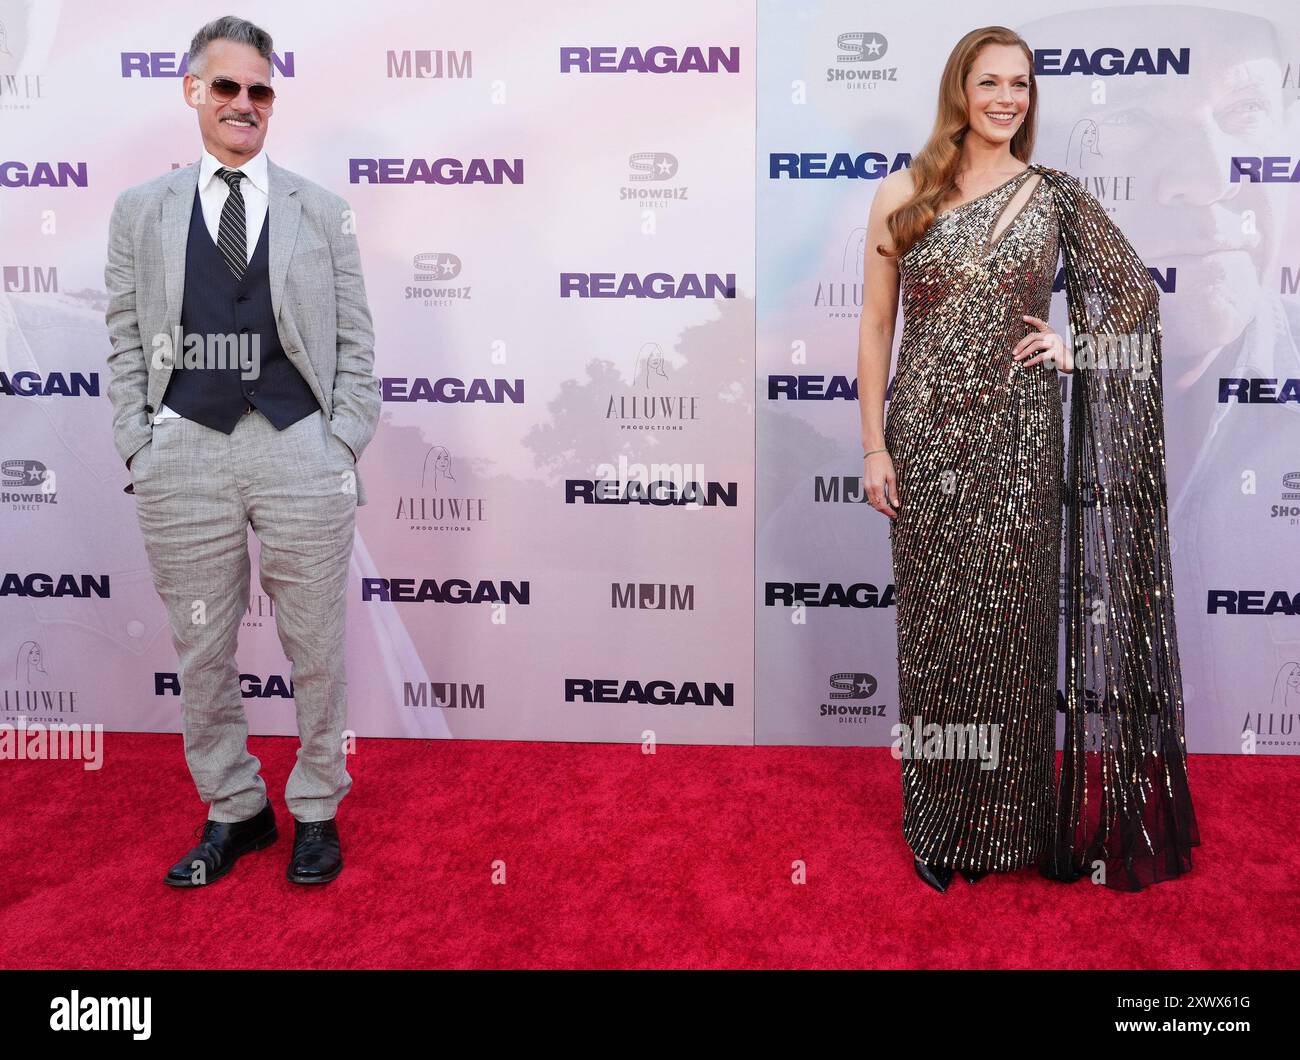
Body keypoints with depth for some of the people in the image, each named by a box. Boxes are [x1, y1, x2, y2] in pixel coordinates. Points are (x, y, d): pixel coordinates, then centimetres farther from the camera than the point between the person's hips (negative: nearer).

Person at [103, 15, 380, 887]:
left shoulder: (321, 212, 8)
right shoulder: (140, 211, 11)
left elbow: (355, 343, 6)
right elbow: (126, 345, 9)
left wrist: (344, 447, -3)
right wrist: (141, 451, -1)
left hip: (302, 455, -1)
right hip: (185, 457, 1)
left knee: (317, 651, 7)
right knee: (201, 654, 10)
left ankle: (316, 810, 26)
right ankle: (232, 810, 29)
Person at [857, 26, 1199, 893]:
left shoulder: (1055, 197, 6)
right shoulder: (903, 196, 4)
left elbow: (1139, 291, 15)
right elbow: (876, 325, 3)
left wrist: (1079, 351, -1)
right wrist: (874, 445, -2)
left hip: (1019, 439, 1)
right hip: (927, 438, 0)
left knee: (1014, 620, 5)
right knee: (935, 623, 6)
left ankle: (1015, 820, 24)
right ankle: (940, 824, 23)